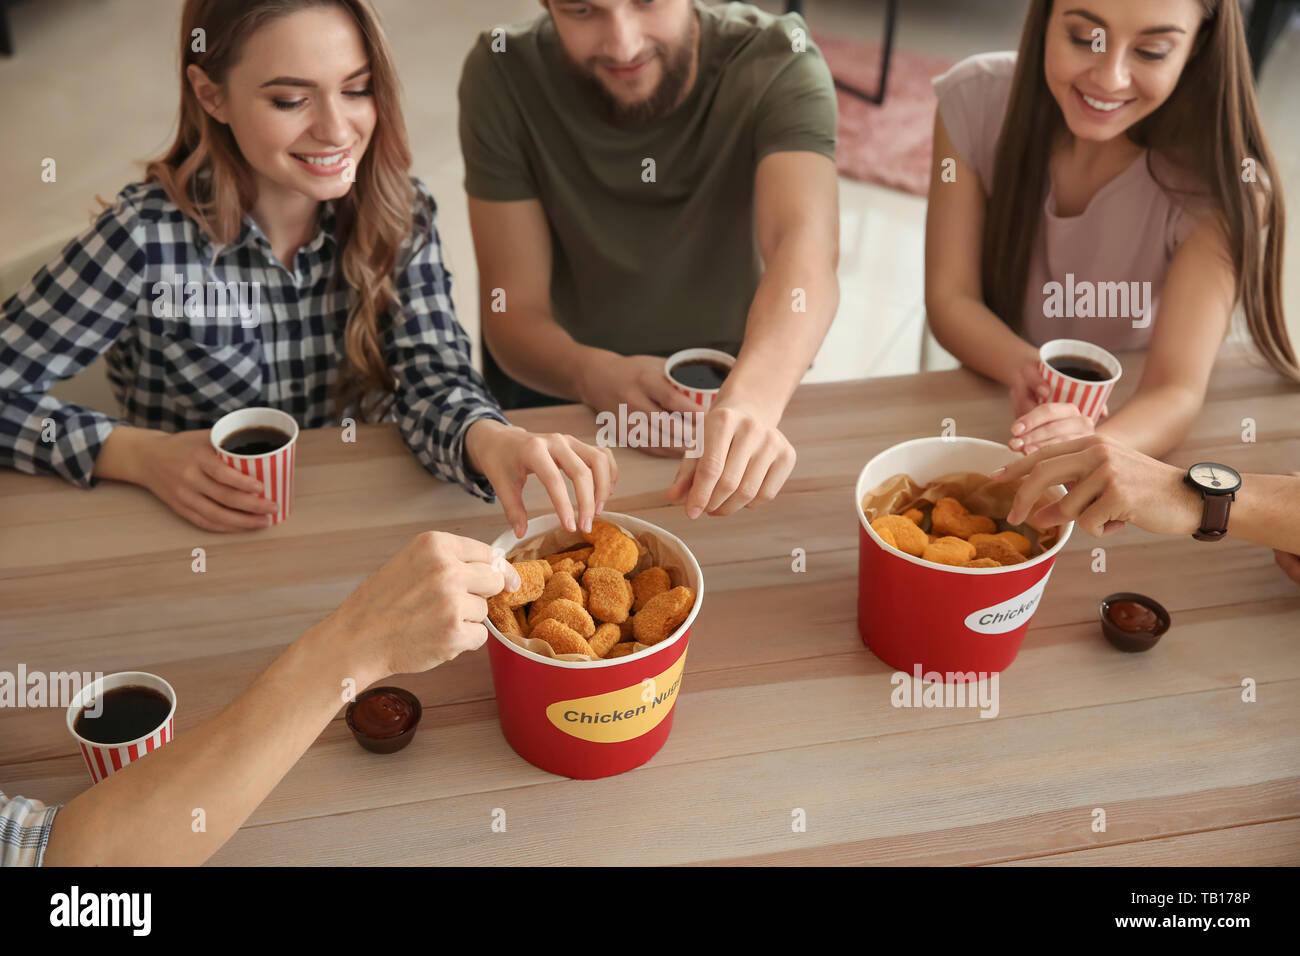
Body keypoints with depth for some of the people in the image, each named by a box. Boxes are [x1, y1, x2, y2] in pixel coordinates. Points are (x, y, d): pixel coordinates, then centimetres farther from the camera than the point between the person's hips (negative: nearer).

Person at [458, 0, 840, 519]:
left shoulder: (777, 63, -19)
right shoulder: (502, 74, -16)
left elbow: (806, 253, -38)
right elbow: (514, 314, -18)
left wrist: (749, 398, -59)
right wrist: (597, 377, -41)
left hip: (741, 378, 0)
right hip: (563, 383, 0)